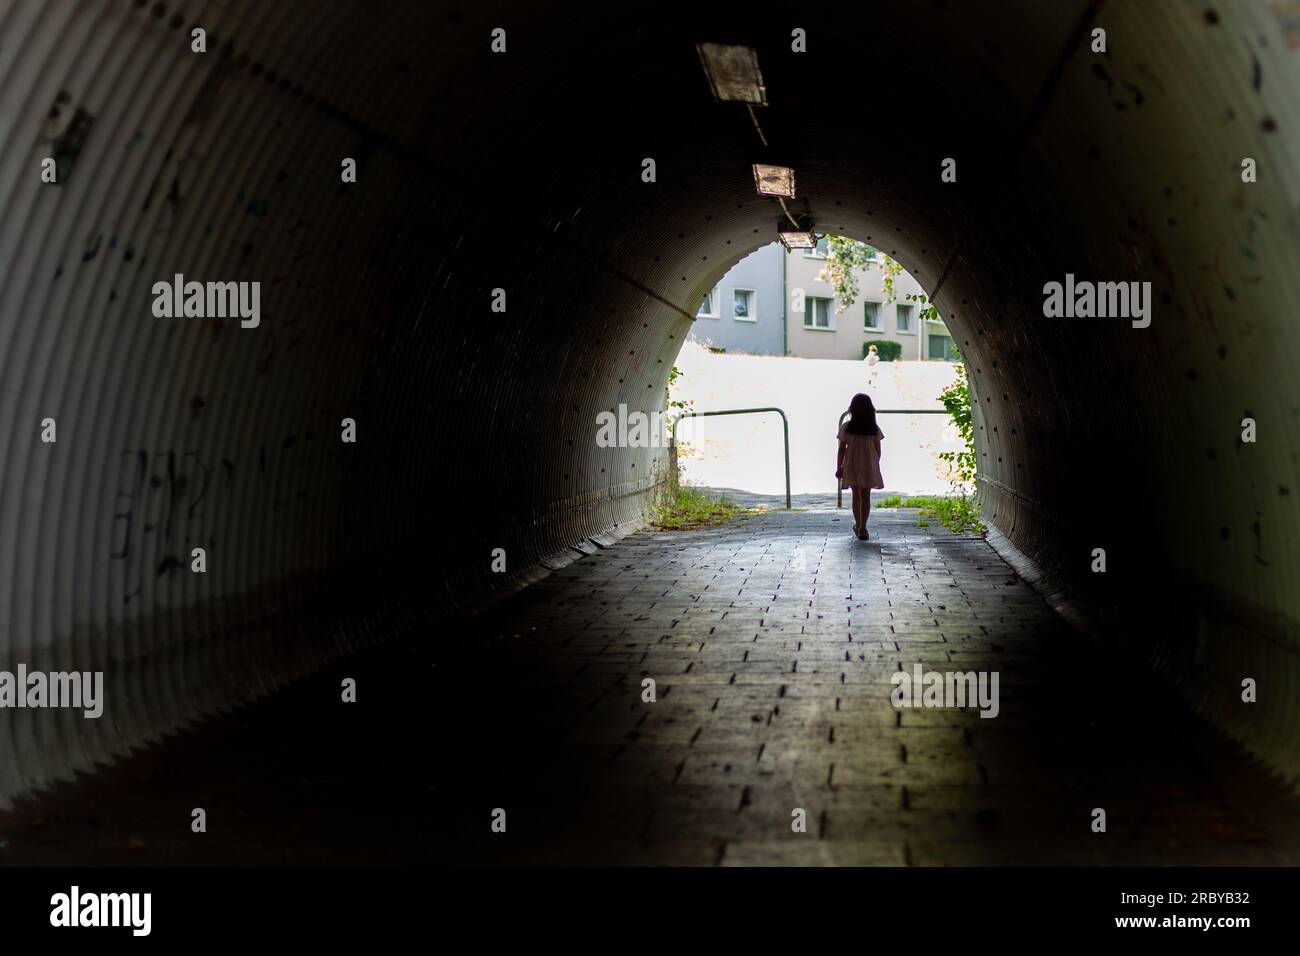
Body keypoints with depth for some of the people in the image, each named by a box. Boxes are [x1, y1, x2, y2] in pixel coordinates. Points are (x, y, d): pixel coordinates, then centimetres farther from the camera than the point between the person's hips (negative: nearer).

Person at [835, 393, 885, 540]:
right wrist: (875, 465, 15)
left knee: (856, 495, 13)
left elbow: (842, 449, -6)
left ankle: (858, 525, 22)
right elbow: (878, 450, 0)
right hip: (869, 467, 0)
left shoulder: (847, 427, -9)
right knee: (866, 496, 5)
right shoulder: (874, 428, -5)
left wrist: (839, 467, 4)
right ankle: (862, 528, 1)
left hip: (852, 466, 0)